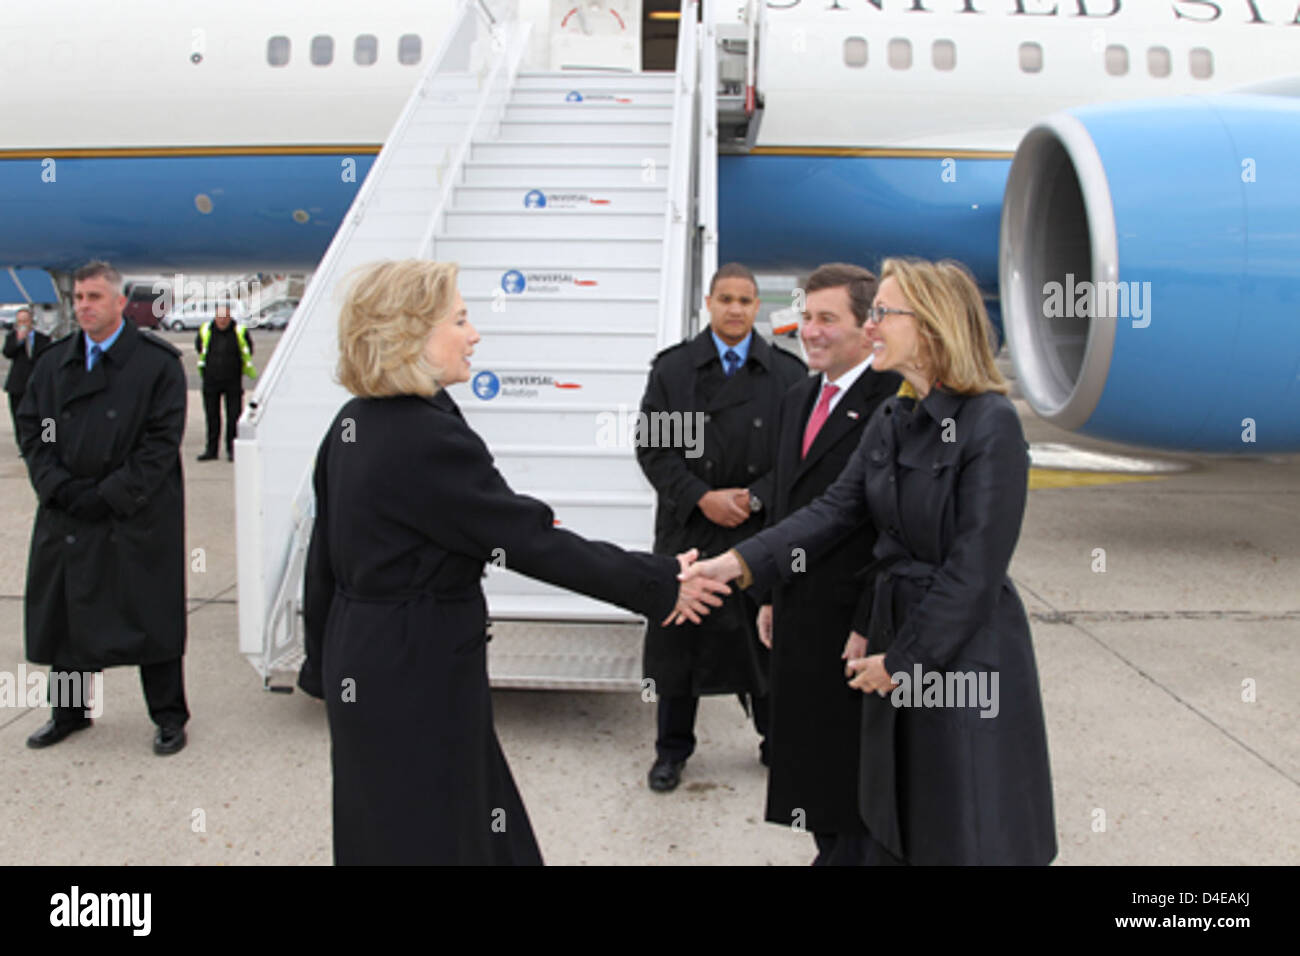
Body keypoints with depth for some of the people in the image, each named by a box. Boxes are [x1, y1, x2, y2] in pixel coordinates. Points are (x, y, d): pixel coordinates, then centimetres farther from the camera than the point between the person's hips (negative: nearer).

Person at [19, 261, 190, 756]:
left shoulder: (158, 362, -6)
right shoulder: (52, 362, 9)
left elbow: (162, 441, -10)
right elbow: (32, 430, 8)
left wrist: (109, 495, -15)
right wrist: (60, 488, -8)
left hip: (139, 519, -4)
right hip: (66, 518, 5)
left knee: (149, 617, 2)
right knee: (64, 613, 13)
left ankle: (169, 717, 17)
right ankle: (68, 713, 31)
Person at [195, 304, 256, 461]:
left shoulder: (240, 332, -7)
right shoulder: (205, 330, -2)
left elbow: (248, 351, 9)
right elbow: (199, 347, 16)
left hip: (233, 382, -2)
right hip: (210, 382, 2)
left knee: (234, 417, -1)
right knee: (212, 417, 8)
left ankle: (232, 449, 7)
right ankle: (211, 449, 15)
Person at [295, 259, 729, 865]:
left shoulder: (353, 426, 4)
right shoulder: (428, 440, -24)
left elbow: (326, 558, 11)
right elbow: (533, 541, -22)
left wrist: (324, 665, 21)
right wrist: (659, 584, -14)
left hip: (364, 666, 9)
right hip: (418, 678, -9)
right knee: (432, 836, 6)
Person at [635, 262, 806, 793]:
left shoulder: (787, 372, 4)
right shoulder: (672, 368, 3)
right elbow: (653, 447, -2)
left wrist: (753, 498, -12)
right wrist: (702, 498, -13)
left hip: (762, 532, 0)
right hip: (687, 530, 0)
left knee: (766, 640, 9)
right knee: (678, 640, 8)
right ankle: (672, 749, 24)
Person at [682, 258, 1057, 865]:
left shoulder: (992, 423, -18)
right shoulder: (890, 420, 6)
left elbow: (976, 569, -20)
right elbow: (834, 508, -1)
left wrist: (902, 660, -14)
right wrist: (740, 563, -13)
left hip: (968, 649, -7)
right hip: (896, 623, 7)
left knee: (972, 835, 7)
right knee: (895, 826, 19)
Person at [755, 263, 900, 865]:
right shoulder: (797, 399, 11)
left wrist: (869, 626, -19)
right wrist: (772, 594, 16)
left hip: (851, 620, -8)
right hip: (797, 616, 8)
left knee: (849, 764, 8)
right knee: (808, 752, 19)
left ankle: (850, 850, 26)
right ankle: (832, 848, 36)